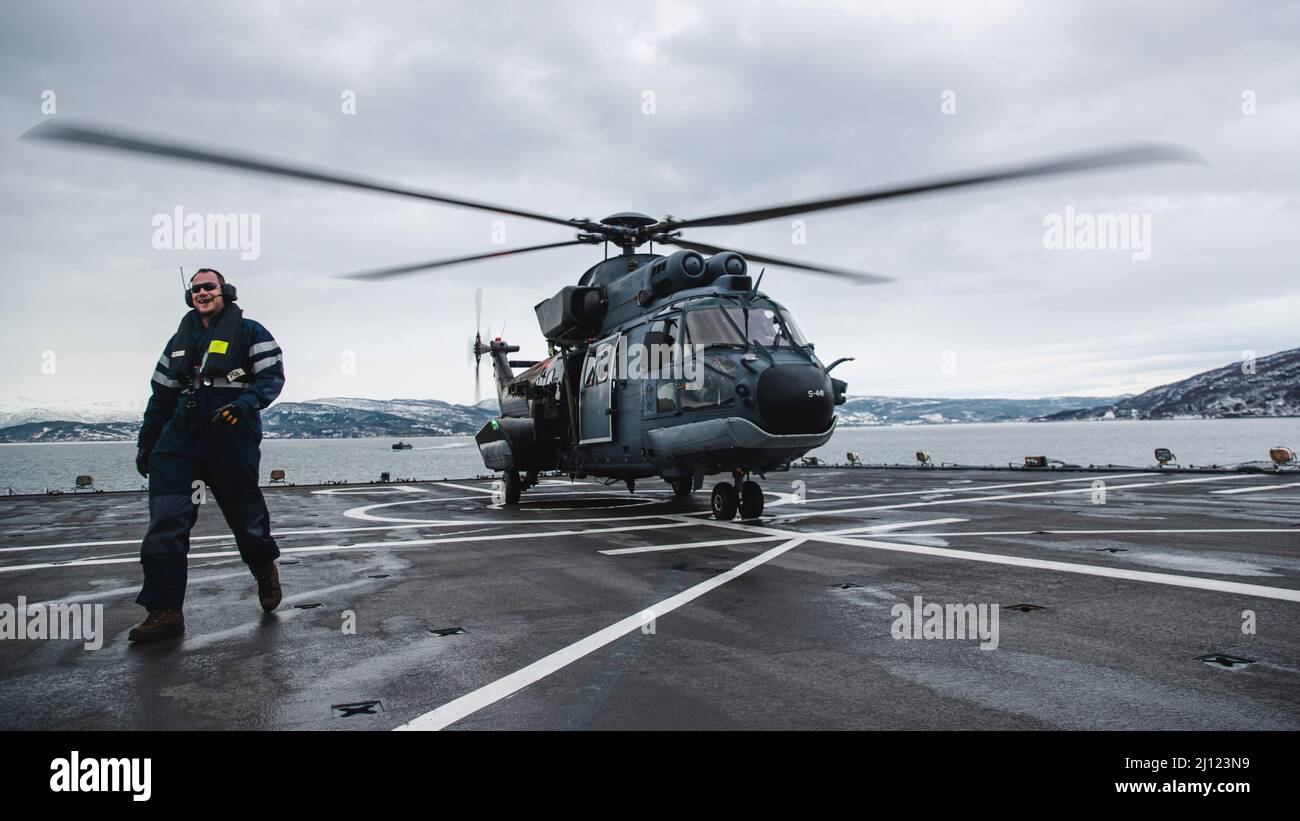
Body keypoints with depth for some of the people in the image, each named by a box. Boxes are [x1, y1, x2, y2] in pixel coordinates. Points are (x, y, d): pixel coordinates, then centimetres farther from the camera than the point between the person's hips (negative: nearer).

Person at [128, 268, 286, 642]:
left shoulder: (249, 332, 3)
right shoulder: (180, 339, 20)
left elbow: (272, 376, -6)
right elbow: (162, 394, 23)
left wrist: (243, 404, -24)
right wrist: (146, 442, 20)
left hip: (233, 439, -5)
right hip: (181, 437, 5)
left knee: (244, 512, 7)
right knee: (165, 521, -6)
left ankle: (265, 571, 37)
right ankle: (164, 610, -4)